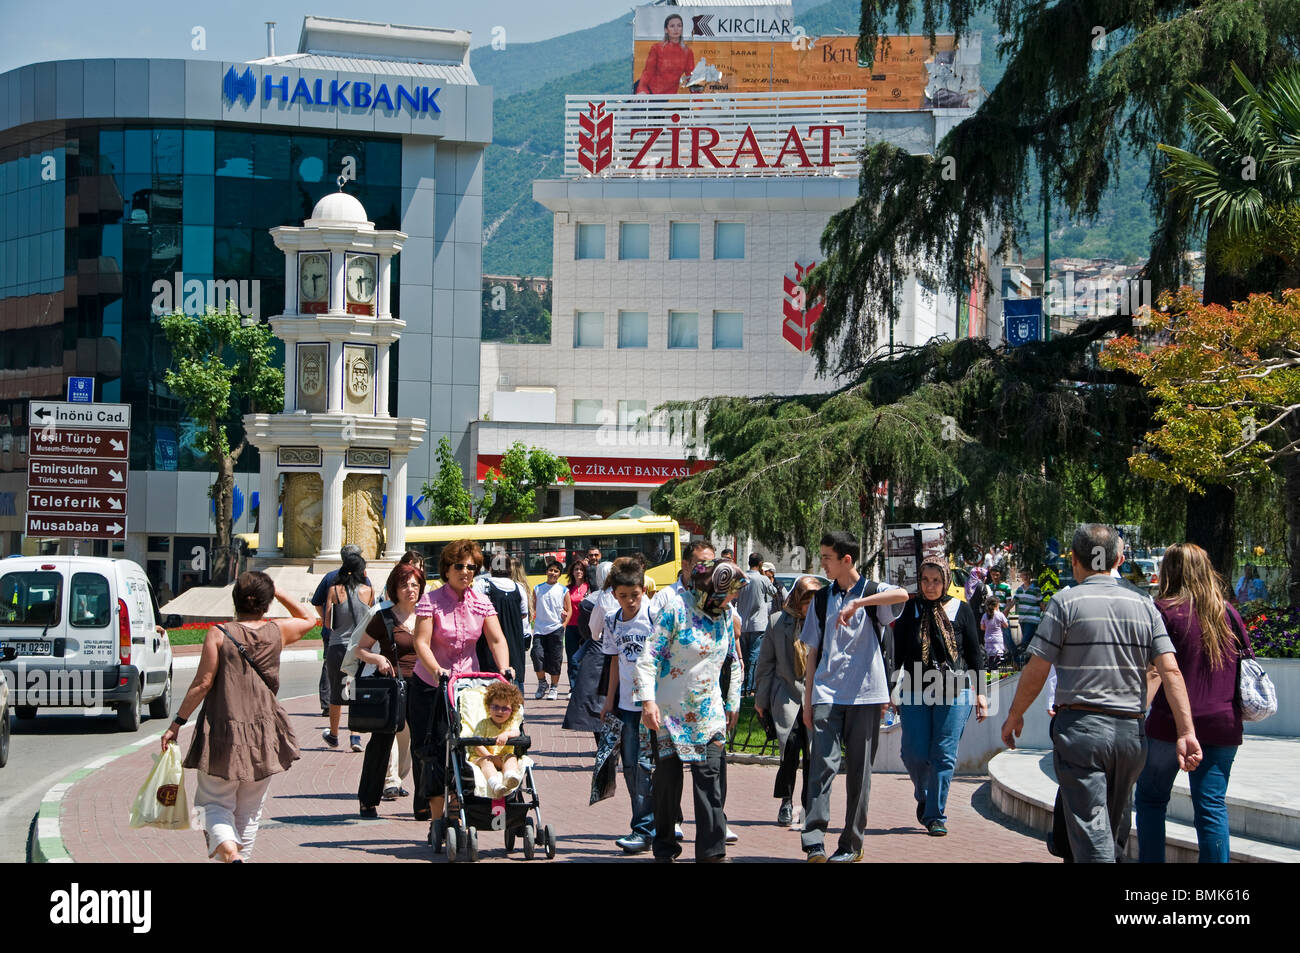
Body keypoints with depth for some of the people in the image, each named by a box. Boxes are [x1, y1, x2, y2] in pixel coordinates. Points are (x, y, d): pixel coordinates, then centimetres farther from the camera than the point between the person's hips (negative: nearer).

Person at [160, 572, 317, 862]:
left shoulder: (218, 634, -6)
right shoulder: (278, 631, 2)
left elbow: (202, 683, -8)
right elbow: (308, 619, 23)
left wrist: (177, 723, -2)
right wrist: (279, 593, 19)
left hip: (223, 732, -3)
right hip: (264, 734, 3)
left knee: (215, 801, 4)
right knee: (249, 810, 14)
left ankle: (227, 850, -21)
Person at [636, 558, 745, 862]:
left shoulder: (726, 614, 6)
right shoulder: (677, 611, -12)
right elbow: (649, 657, -12)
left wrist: (733, 703, 19)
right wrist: (648, 701, -19)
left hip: (708, 712, 4)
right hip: (669, 711, -4)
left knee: (710, 778, -7)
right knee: (668, 777, 3)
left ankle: (712, 851, -7)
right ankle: (664, 849, 19)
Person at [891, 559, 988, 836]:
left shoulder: (960, 610, 4)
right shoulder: (909, 608, 5)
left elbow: (974, 653, 8)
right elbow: (897, 652, 7)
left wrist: (980, 693, 5)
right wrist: (892, 688, 2)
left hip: (954, 692, -1)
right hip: (915, 692, 1)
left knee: (944, 755, -4)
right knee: (914, 754, -2)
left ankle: (936, 816, 5)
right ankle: (923, 797, 28)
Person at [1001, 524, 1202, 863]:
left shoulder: (1066, 602, -5)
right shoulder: (1145, 607, 7)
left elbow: (1035, 672, -7)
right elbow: (1171, 672, -2)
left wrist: (1014, 716, 8)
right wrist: (1186, 732, -4)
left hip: (1081, 727, -5)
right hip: (1131, 731, 5)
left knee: (1091, 835, -8)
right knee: (1116, 832, 19)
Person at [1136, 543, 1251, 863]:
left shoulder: (1165, 610, -6)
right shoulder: (1228, 612, 8)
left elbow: (1154, 671, -13)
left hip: (1173, 722, -3)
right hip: (1222, 725, 4)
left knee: (1150, 799, 13)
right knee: (1212, 807, 3)